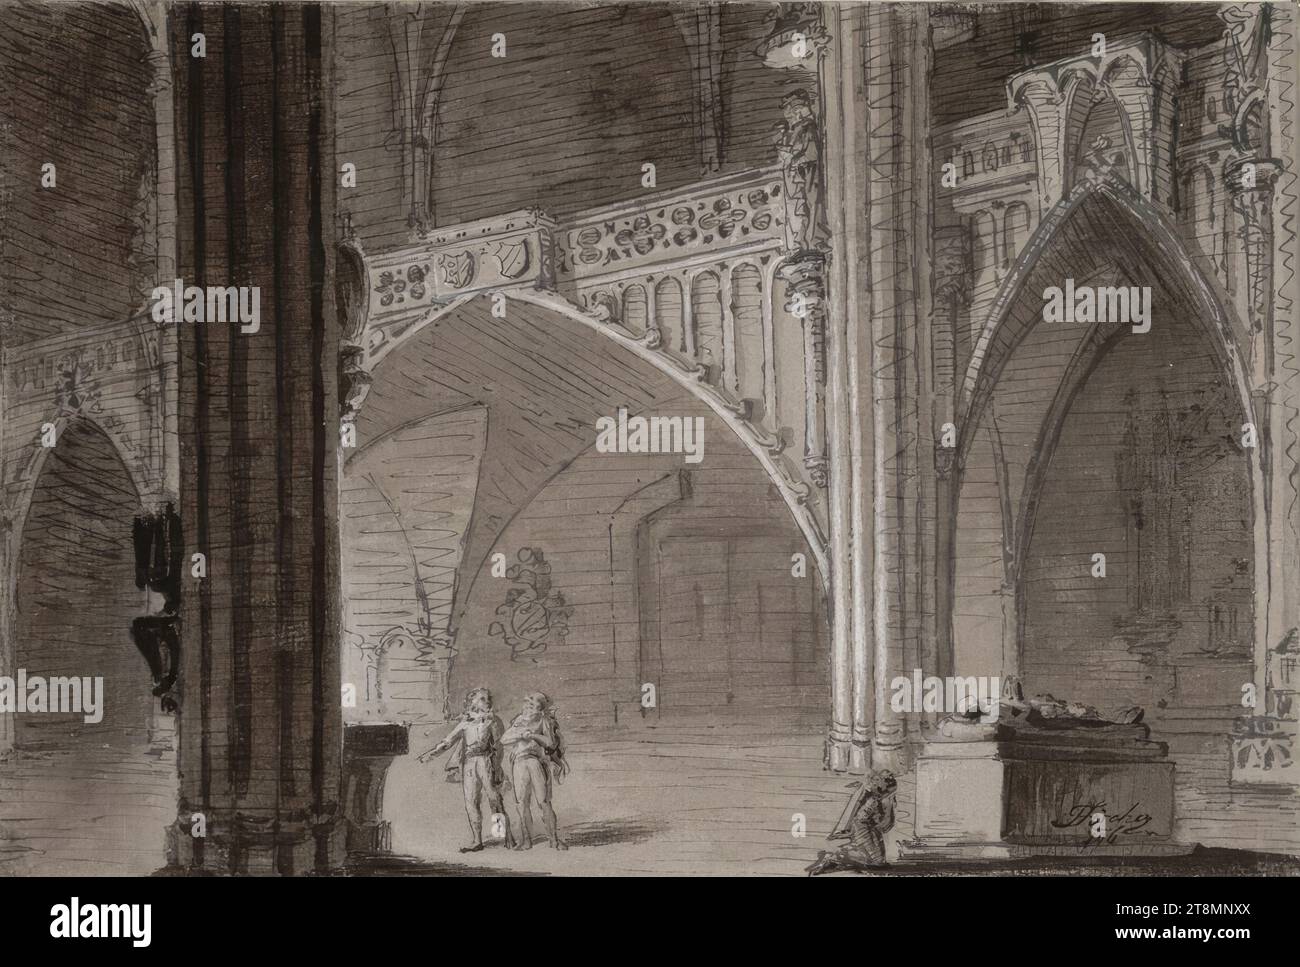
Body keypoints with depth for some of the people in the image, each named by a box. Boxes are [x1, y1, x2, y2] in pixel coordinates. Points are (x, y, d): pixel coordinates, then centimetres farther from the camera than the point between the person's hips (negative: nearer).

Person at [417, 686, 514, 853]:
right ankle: (476, 841, 6)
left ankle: (507, 836, 3)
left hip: (486, 762, -3)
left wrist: (496, 770, -7)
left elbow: (498, 746, 2)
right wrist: (431, 753, -1)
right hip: (468, 764, 3)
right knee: (471, 803, 1)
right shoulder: (465, 722, 15)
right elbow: (448, 742, 13)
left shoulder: (493, 720, 7)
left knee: (494, 799, -6)